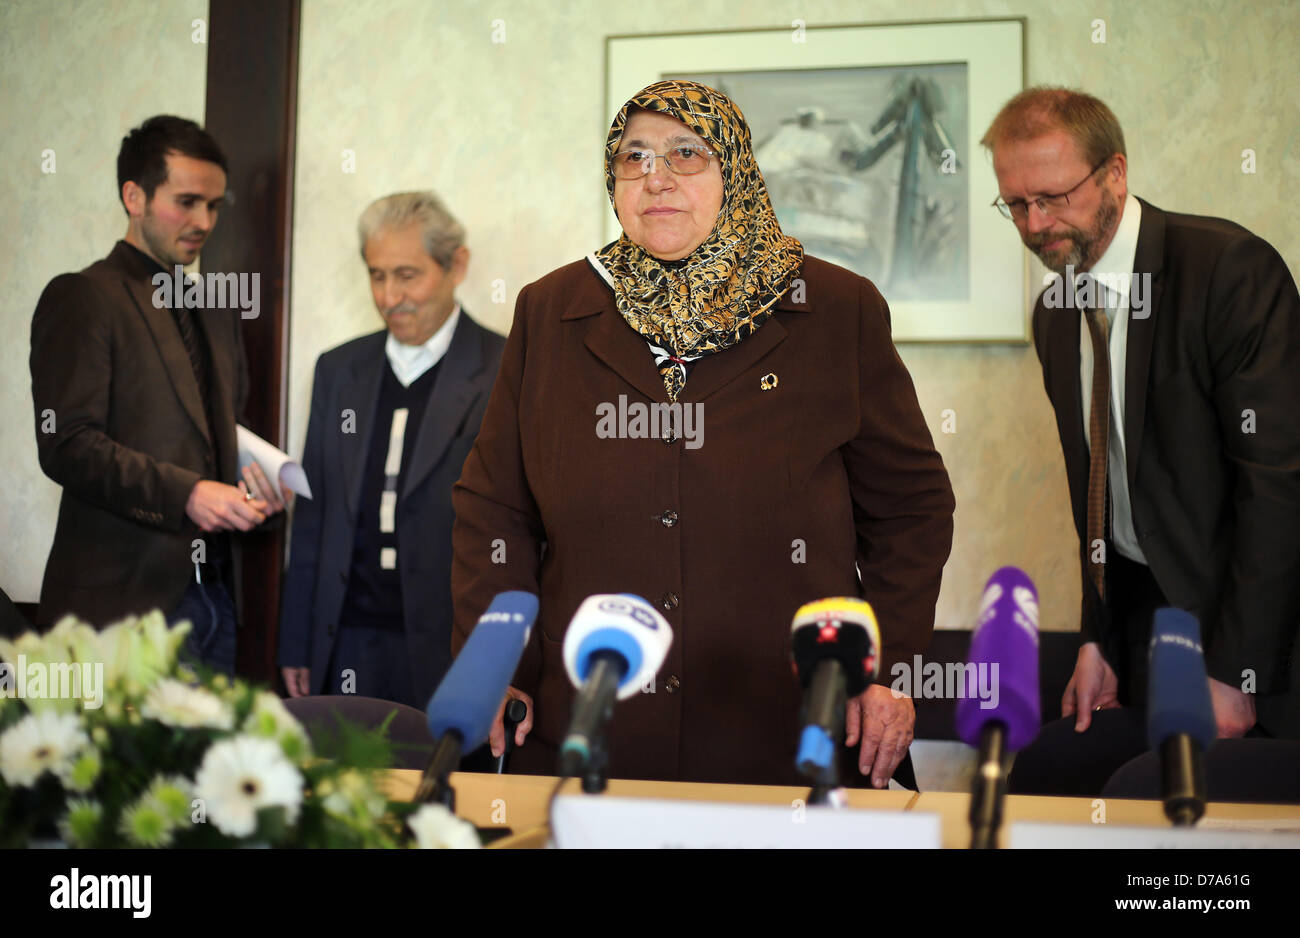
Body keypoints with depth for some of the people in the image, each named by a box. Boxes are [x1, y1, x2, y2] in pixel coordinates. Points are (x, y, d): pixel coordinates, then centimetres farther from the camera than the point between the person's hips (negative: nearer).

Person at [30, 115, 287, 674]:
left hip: (213, 594, 7)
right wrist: (184, 494, -21)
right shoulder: (82, 299, -3)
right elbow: (66, 446, -12)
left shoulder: (215, 312, 20)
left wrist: (250, 484, 5)